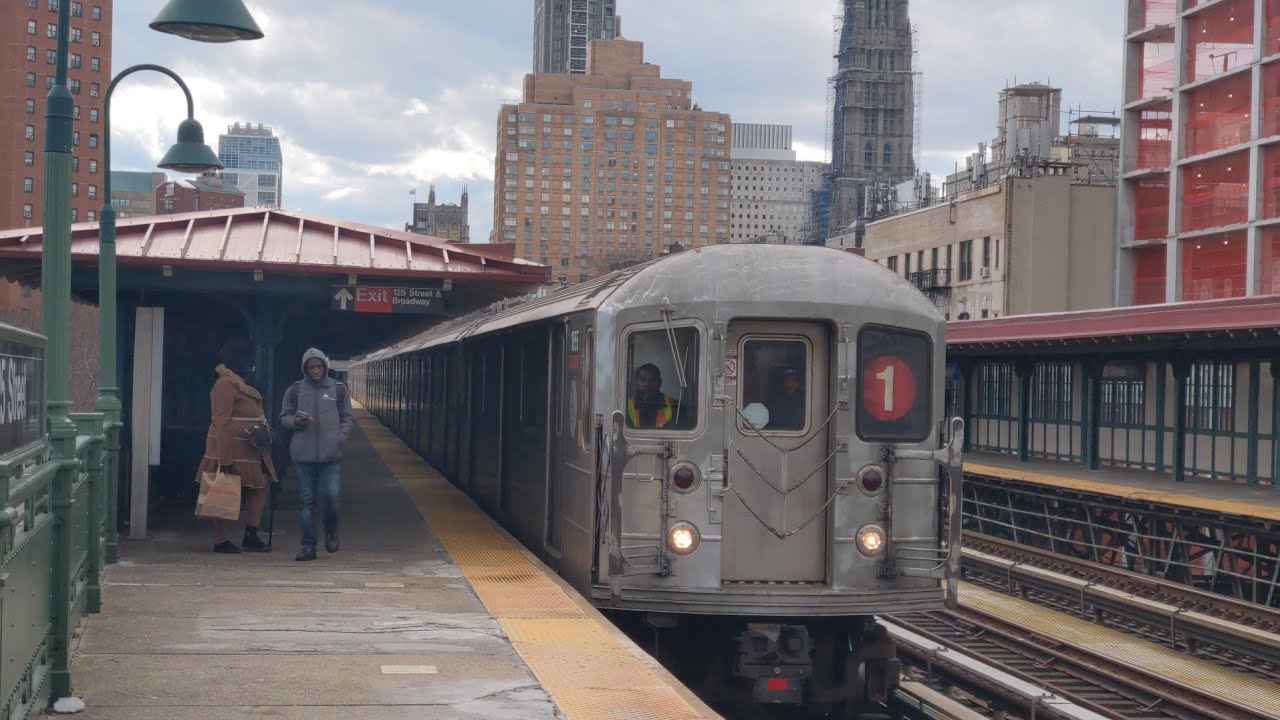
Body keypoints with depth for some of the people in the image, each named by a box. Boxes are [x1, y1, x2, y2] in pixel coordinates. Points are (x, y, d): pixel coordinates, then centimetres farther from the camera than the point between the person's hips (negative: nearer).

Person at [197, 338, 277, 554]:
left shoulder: (241, 385, 18)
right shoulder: (225, 385, -14)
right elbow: (221, 422, -20)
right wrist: (224, 459, -24)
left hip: (250, 451, 10)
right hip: (232, 452, -10)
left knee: (260, 487, 8)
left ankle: (251, 535, 12)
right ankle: (221, 541, 5)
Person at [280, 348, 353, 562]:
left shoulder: (338, 389, 5)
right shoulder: (295, 390, 5)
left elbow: (346, 418, 11)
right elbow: (284, 417, 11)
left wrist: (340, 439, -3)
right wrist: (295, 421, -10)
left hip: (330, 455, 0)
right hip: (302, 455, 1)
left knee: (333, 496, -9)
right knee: (306, 500, 3)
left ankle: (331, 531, 21)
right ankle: (308, 546, 10)